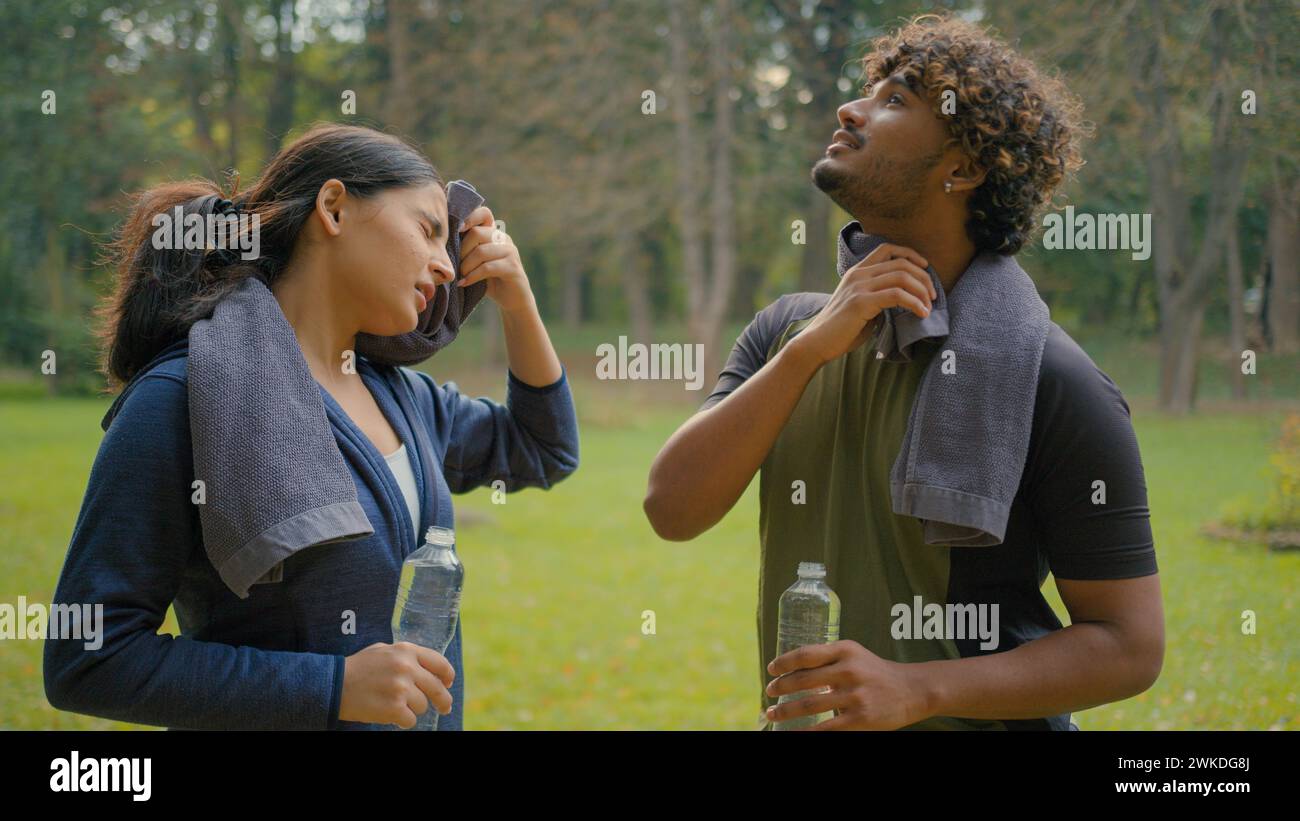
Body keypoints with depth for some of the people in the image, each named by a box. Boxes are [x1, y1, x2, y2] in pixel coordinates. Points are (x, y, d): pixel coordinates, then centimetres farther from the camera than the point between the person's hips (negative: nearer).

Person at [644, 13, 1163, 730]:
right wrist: (810, 348, -21)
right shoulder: (786, 329, 0)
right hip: (793, 715, 5)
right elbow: (672, 510, -12)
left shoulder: (1056, 384, -16)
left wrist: (915, 690, -27)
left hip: (976, 721, -5)